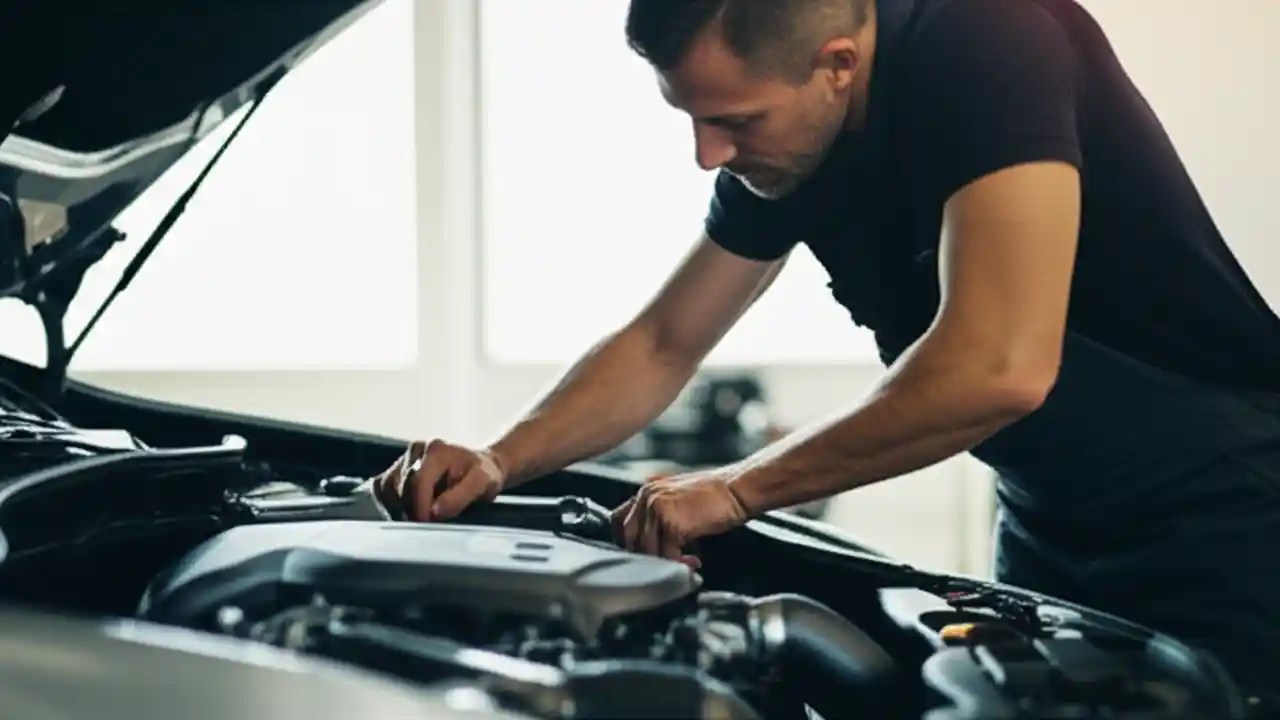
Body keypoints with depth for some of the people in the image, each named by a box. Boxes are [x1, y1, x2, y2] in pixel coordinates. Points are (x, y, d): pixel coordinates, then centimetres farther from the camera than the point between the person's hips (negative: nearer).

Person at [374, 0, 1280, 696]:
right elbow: (660, 348, 9)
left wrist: (735, 489, -26)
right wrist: (498, 462, -7)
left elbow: (1000, 366, -36)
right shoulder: (778, 148, -3)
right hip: (1052, 529, 7)